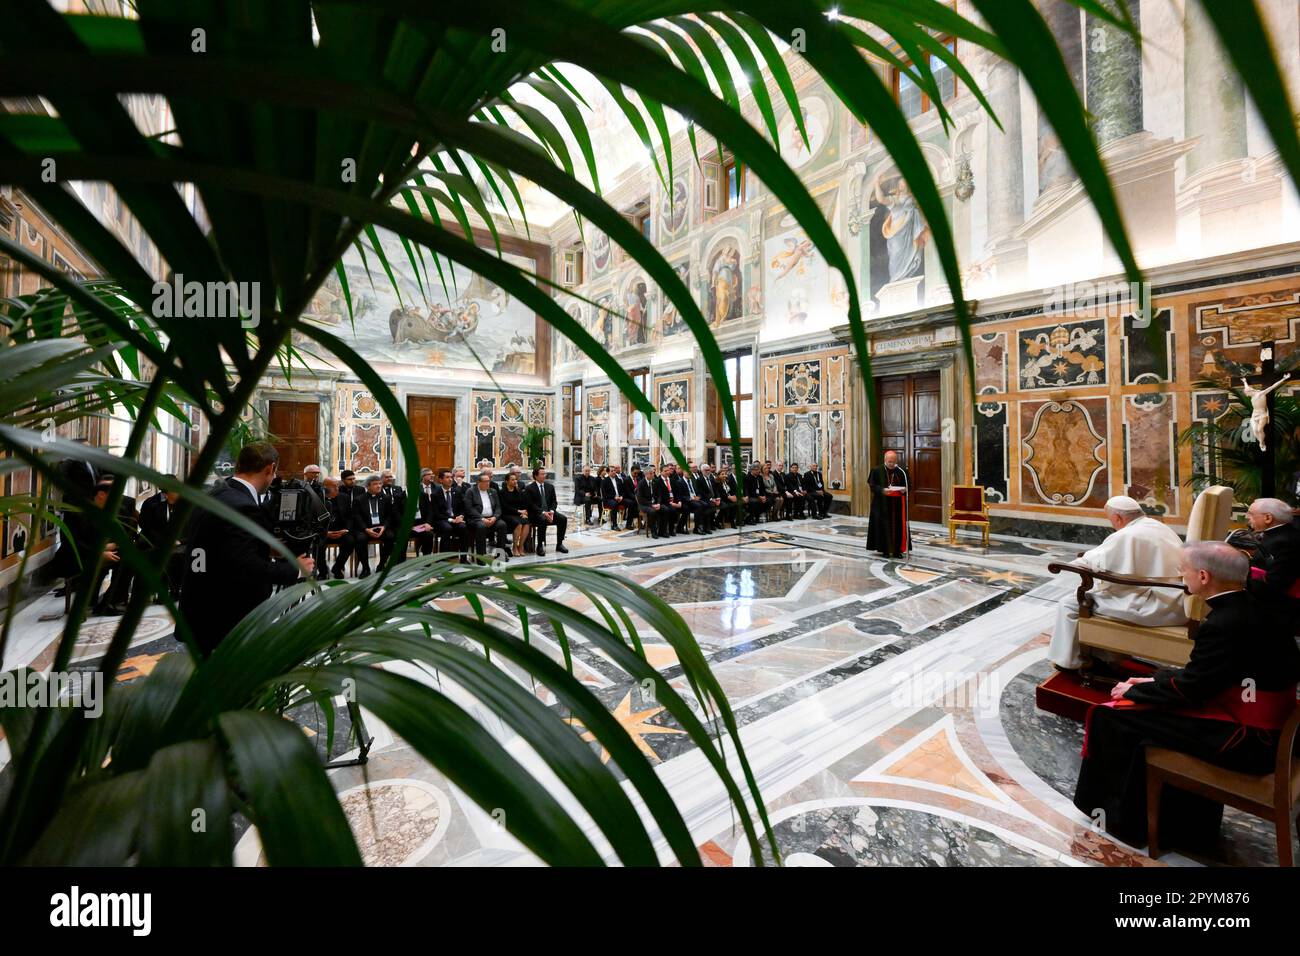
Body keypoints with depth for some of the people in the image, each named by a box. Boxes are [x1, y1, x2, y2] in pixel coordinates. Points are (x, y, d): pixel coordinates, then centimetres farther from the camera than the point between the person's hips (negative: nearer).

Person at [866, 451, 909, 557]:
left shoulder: (902, 471, 3)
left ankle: (897, 550, 11)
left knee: (898, 526, 1)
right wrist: (882, 490, -21)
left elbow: (909, 485, 7)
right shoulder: (877, 471, -2)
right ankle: (885, 549, 10)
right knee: (884, 526, -1)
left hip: (898, 504, 2)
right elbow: (872, 485, -4)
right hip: (882, 504, -2)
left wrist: (904, 490, -15)